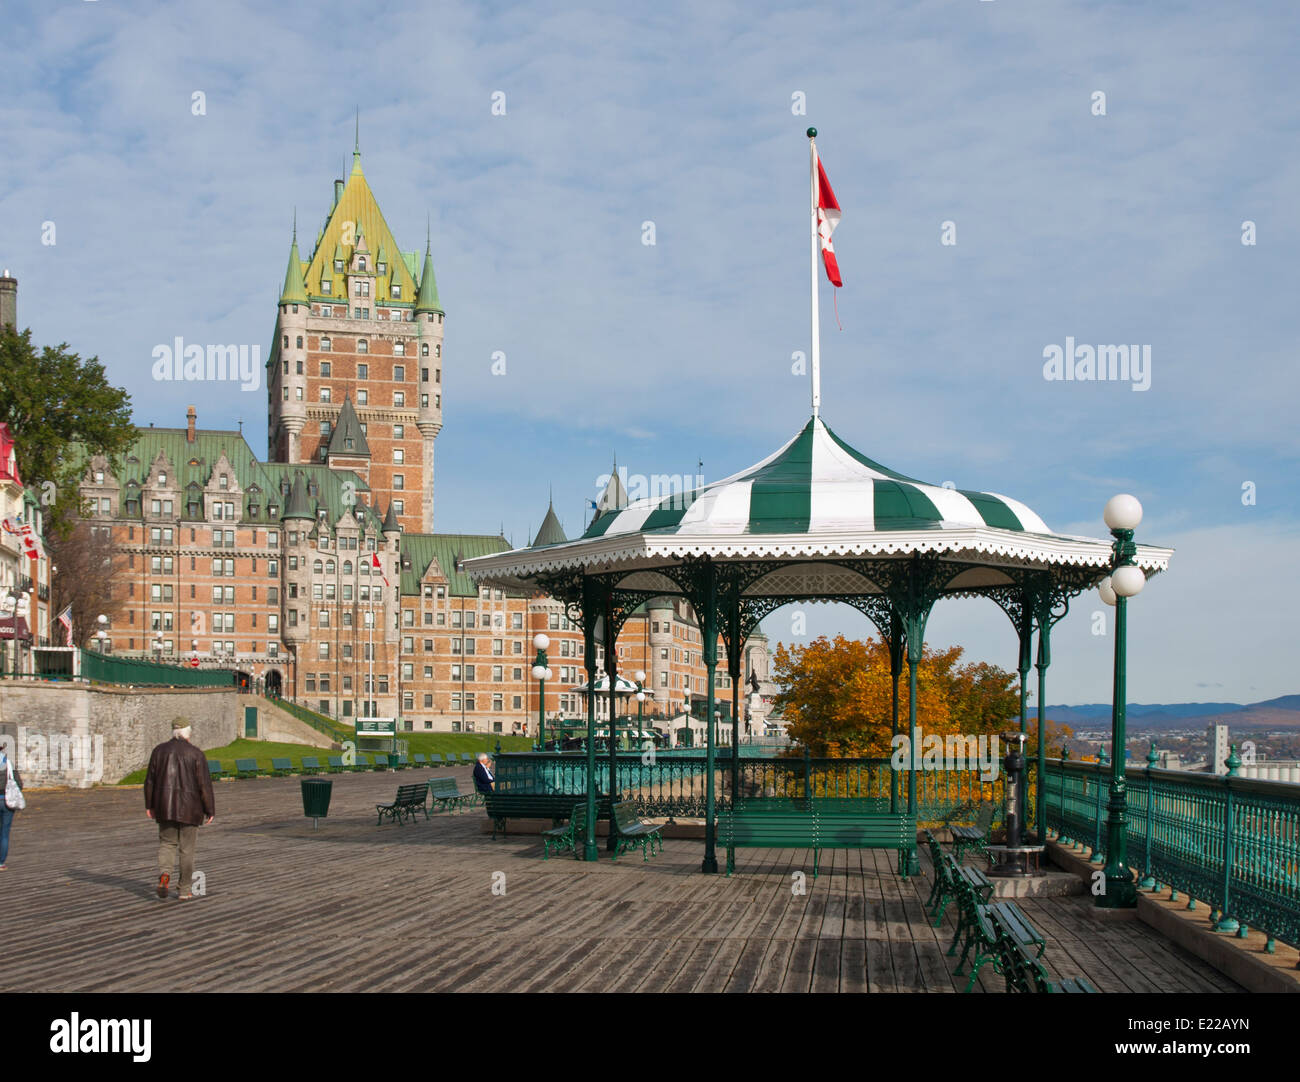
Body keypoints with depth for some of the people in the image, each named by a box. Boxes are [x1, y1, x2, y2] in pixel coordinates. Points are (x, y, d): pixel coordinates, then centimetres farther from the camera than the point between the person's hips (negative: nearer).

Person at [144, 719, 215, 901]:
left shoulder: (160, 750, 2)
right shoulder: (196, 754, -8)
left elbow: (150, 780, 5)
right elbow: (204, 784, -9)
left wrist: (149, 805, 14)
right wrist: (210, 811, -3)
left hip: (165, 806, 2)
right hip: (189, 807, -2)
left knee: (167, 843, 14)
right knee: (187, 849, 8)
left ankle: (164, 874, -14)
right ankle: (185, 890, 12)